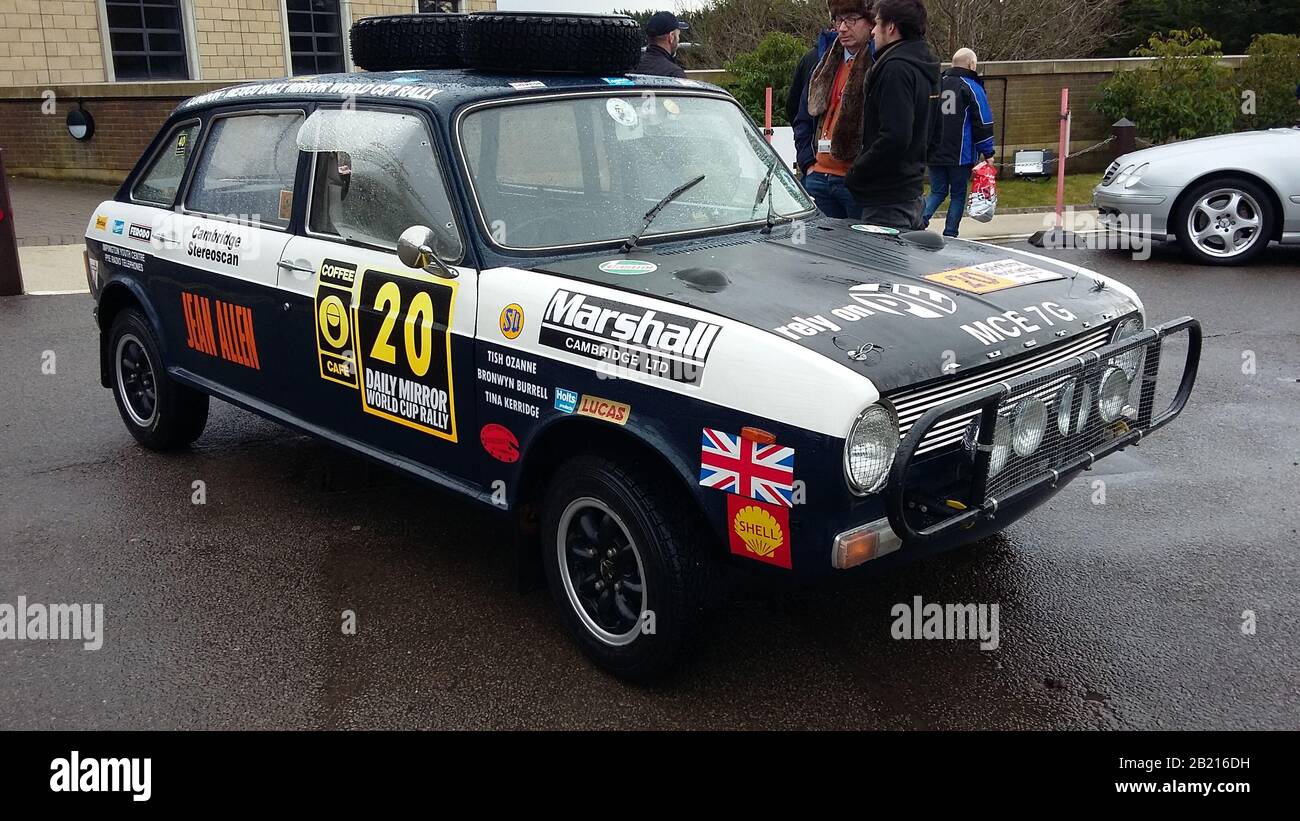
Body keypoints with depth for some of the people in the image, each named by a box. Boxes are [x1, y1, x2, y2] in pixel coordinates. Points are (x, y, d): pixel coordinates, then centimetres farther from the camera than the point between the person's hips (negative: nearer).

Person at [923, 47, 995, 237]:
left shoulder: (935, 84, 10)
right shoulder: (972, 87, -4)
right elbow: (983, 123, -6)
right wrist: (988, 153, -1)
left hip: (934, 153, 4)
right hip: (961, 155, -4)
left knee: (937, 192, 13)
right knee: (958, 194, 7)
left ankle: (920, 220, -13)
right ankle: (949, 235, 6)